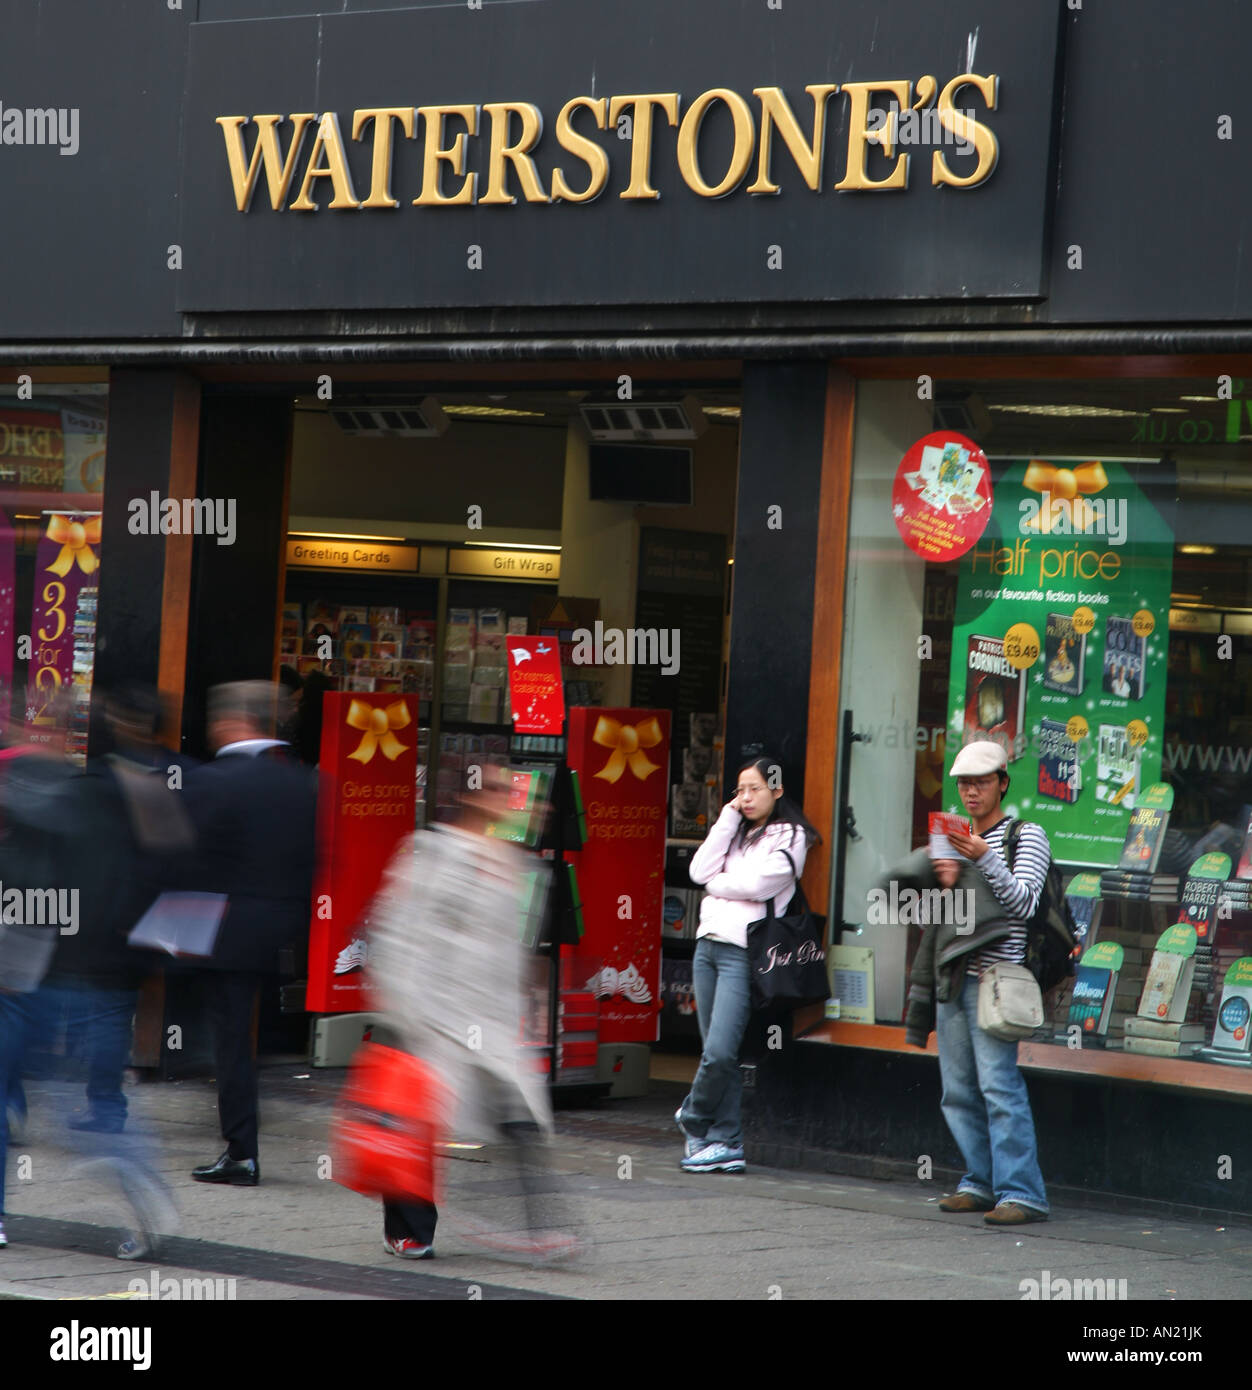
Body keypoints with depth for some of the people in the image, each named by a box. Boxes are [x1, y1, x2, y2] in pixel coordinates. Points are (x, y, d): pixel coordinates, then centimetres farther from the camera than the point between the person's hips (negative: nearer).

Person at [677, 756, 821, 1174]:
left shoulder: (790, 837, 0)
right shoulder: (735, 831, 20)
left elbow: (756, 885, -13)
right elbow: (700, 871, 4)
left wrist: (716, 883, 3)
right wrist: (729, 816, 4)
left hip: (742, 950, -7)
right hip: (708, 945, 7)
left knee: (719, 1052, -13)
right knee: (716, 1053, 5)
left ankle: (693, 1120, 7)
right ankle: (727, 1144, 9)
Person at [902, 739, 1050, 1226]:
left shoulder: (1026, 835, 2)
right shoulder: (957, 841, 20)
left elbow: (1024, 903, -10)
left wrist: (985, 860, -20)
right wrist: (944, 885, 1)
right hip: (952, 975, 7)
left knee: (998, 1084, -14)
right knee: (958, 1090, 6)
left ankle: (1022, 1193, -15)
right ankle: (981, 1183, 13)